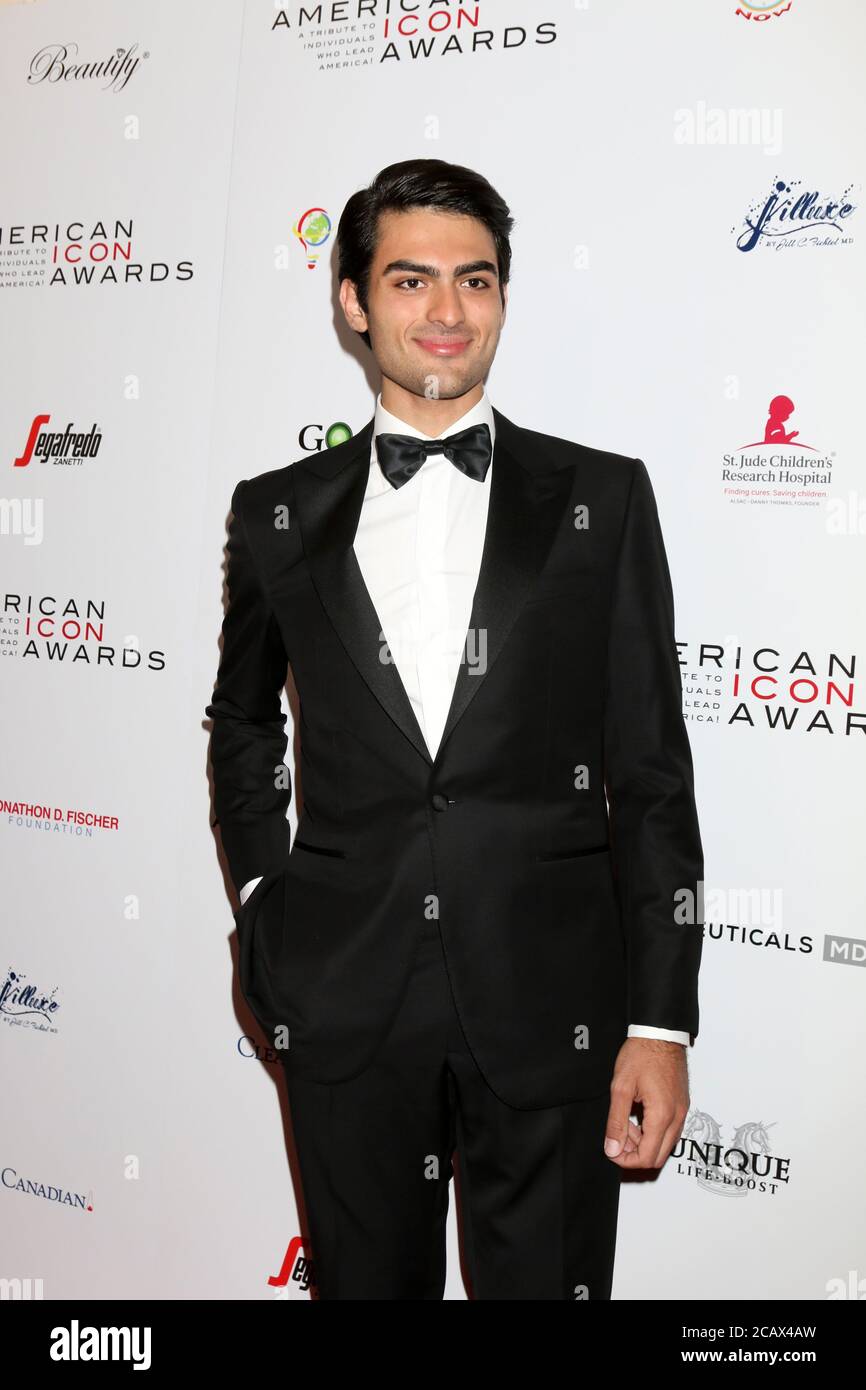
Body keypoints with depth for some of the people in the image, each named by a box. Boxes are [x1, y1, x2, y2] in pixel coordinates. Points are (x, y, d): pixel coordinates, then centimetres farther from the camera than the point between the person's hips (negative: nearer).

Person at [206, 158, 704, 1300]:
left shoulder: (601, 499, 1)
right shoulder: (279, 513, 6)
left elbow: (651, 771, -1)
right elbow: (242, 721, 21)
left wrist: (661, 1020, -5)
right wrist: (263, 900, 9)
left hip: (550, 1007, -1)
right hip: (343, 1004, 2)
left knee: (545, 1280, 11)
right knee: (368, 1281, 16)